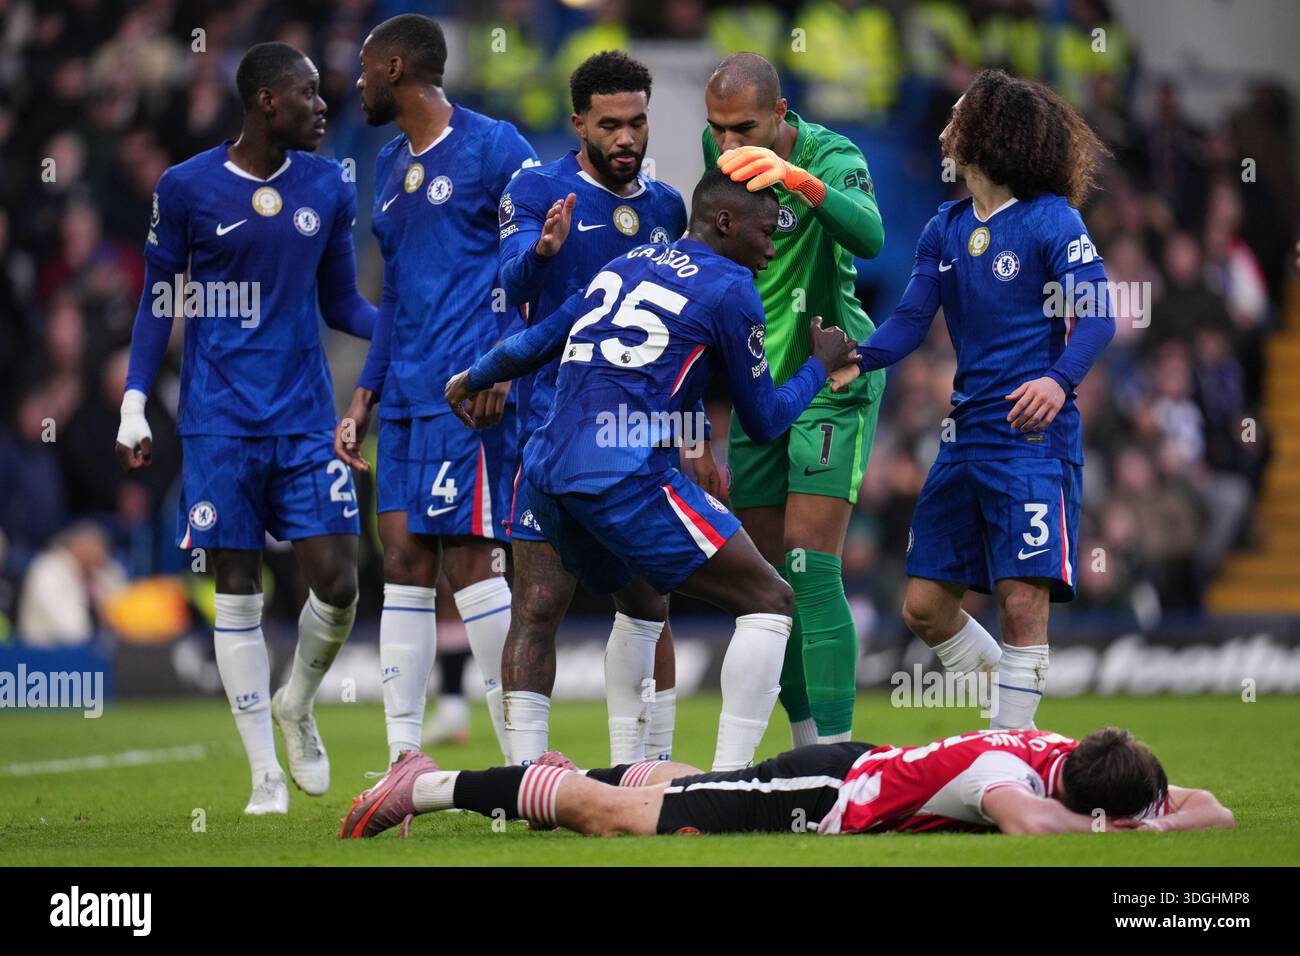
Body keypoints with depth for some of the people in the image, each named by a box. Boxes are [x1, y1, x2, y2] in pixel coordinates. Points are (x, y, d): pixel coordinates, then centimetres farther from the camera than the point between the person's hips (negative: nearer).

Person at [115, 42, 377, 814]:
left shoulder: (328, 188, 6)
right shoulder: (187, 189, -3)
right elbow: (160, 300, 4)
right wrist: (134, 405, 0)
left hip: (307, 421, 3)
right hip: (221, 424, -2)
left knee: (338, 582, -6)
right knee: (239, 594, 0)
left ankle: (298, 704, 24)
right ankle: (267, 774, 8)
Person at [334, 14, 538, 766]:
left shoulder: (491, 148, -5)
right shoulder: (391, 166, 21)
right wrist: (364, 398, 20)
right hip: (407, 394, 8)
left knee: (471, 558, -10)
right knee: (404, 562, 4)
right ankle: (404, 763, 5)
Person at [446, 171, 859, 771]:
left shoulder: (626, 265, 21)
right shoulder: (729, 289, 1)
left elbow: (538, 342, 30)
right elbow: (764, 421, 8)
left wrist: (473, 380, 47)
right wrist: (820, 366, 25)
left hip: (545, 473, 8)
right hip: (624, 476, -8)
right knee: (768, 601, -3)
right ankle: (728, 779, -14)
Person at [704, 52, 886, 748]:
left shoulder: (830, 156, -17)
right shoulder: (715, 151, 1)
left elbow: (868, 238, -38)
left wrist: (800, 180, -51)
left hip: (832, 382, -7)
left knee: (812, 572, -15)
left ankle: (836, 751, -16)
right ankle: (806, 746, 15)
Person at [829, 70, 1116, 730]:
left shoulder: (1051, 221, -7)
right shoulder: (945, 229, 14)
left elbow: (1095, 316, -15)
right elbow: (912, 319, 10)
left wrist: (1059, 380, -33)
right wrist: (857, 362, -9)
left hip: (1033, 434, -7)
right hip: (966, 437, 7)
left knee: (1022, 599, -12)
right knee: (924, 606, 7)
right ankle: (1013, 711, 24)